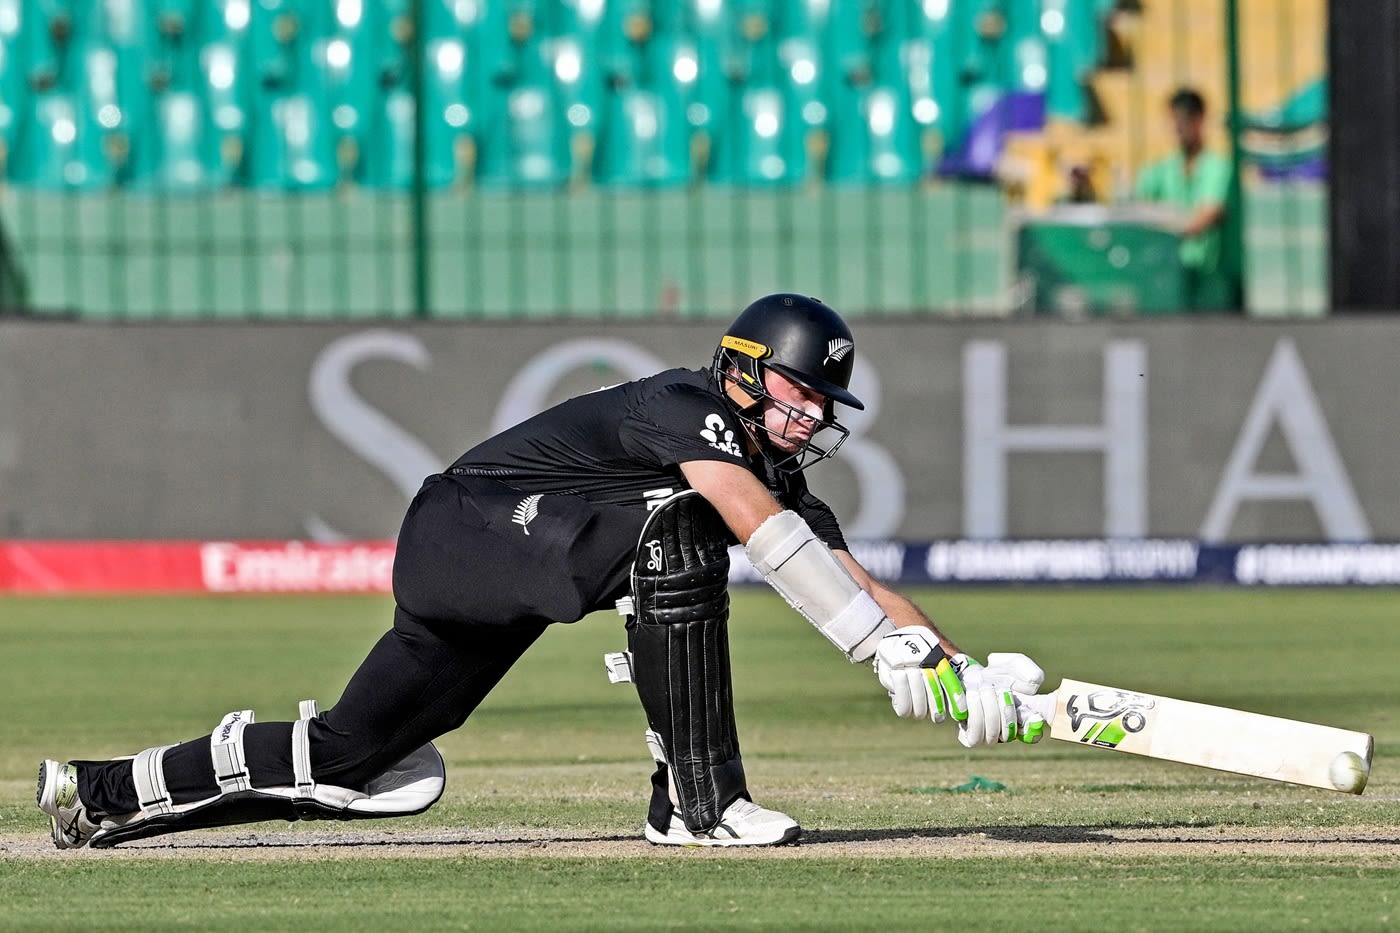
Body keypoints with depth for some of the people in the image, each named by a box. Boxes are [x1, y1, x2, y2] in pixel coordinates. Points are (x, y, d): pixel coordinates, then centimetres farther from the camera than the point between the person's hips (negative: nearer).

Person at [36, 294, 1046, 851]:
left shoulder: (777, 469, 8)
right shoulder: (683, 407, -19)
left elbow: (856, 583, 2)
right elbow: (766, 534, -34)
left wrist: (962, 672, -12)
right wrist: (892, 651, -39)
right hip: (460, 528, -9)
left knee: (361, 762, 8)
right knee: (676, 527, -27)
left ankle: (102, 793, 20)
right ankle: (697, 797, -25)